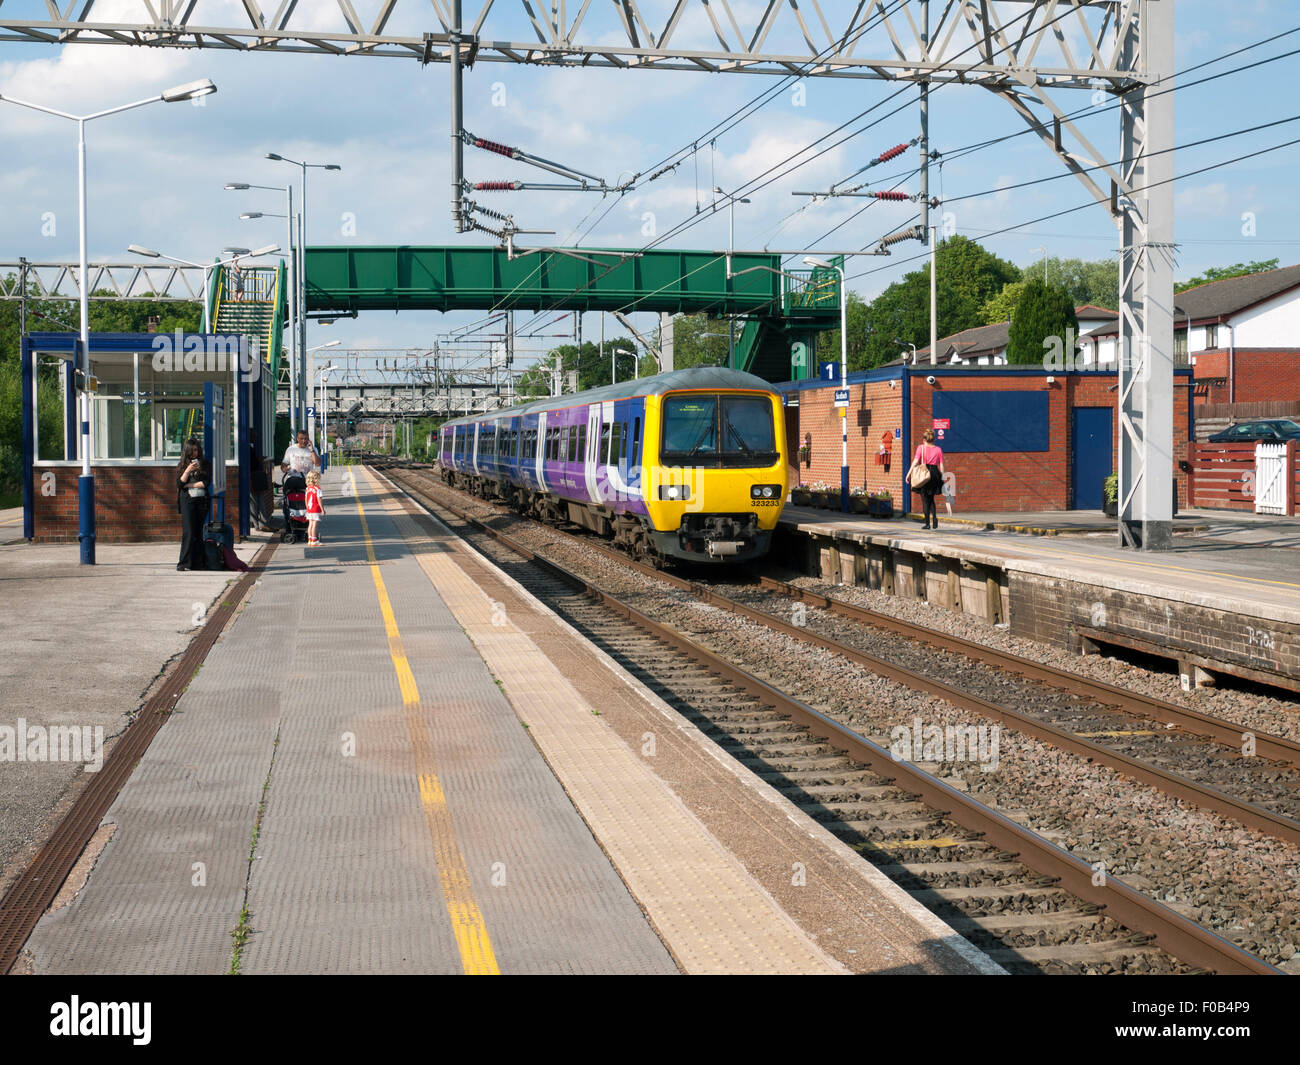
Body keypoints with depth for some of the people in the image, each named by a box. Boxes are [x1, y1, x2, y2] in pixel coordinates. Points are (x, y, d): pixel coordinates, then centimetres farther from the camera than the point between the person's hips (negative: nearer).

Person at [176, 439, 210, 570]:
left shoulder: (204, 465, 11)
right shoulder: (182, 465, 10)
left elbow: (207, 483, 1)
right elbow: (179, 484, 0)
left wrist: (189, 485, -2)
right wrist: (187, 471, -13)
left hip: (201, 500, 1)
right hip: (187, 501, -1)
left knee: (199, 532, 0)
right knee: (188, 532, -10)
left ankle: (199, 562, 3)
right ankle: (184, 563, -10)